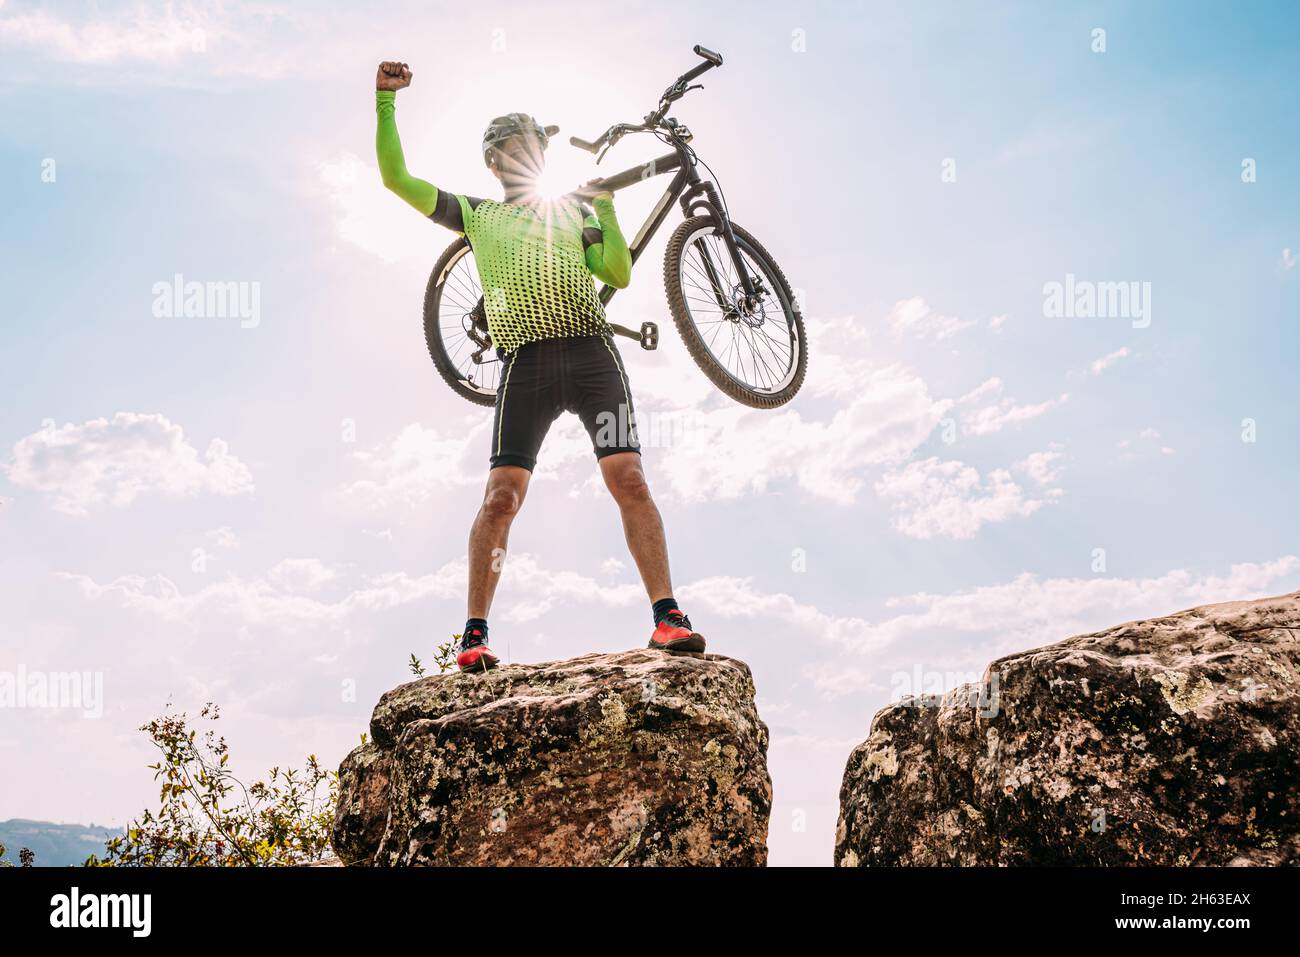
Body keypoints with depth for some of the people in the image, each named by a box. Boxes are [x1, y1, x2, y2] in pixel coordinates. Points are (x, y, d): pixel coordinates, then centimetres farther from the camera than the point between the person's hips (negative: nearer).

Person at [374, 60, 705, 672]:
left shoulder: (572, 209, 25)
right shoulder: (476, 215, 22)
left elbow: (619, 275, 15)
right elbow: (396, 177, 17)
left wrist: (606, 208, 8)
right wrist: (386, 100, 13)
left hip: (590, 352, 1)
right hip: (525, 363, -1)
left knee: (628, 479, -12)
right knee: (502, 494, -11)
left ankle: (668, 619, -12)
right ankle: (474, 636, -5)